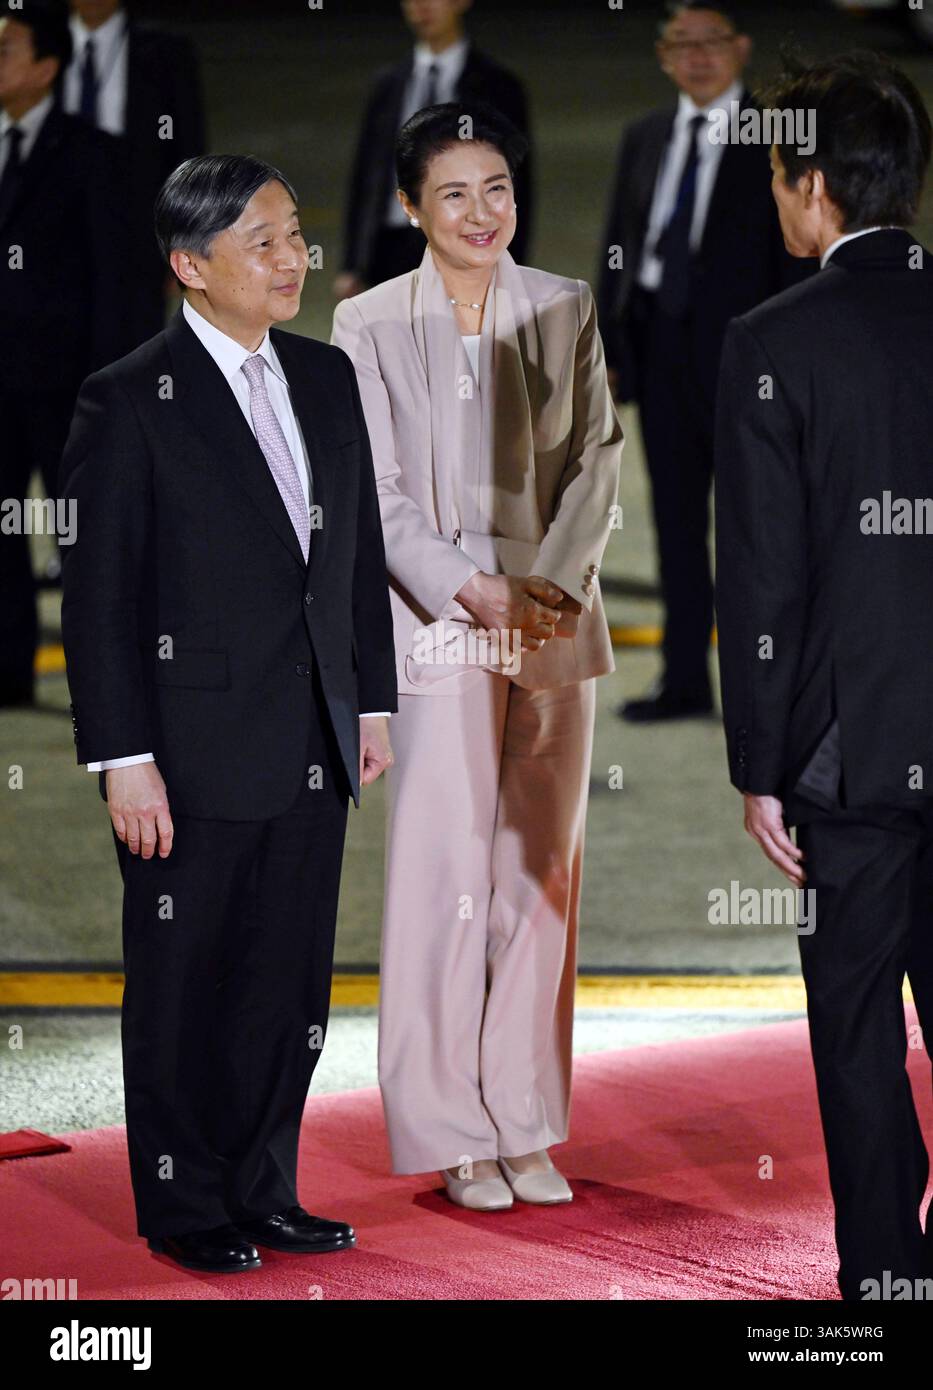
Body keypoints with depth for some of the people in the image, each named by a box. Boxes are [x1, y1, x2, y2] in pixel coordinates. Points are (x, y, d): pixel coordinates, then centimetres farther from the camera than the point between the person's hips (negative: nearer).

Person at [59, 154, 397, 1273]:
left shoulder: (327, 379, 9)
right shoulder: (128, 402, -10)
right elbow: (97, 595, -11)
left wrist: (371, 701, 11)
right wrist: (123, 759, -15)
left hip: (312, 755, 6)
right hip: (197, 755, -6)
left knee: (290, 991, 11)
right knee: (185, 992, 5)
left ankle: (262, 1191, 23)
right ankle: (185, 1210, 17)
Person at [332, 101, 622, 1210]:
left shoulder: (565, 311, 6)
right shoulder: (369, 325, -1)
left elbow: (595, 455, 3)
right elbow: (377, 493, -4)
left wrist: (553, 582, -11)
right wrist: (470, 590, -15)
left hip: (556, 622, 3)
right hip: (435, 627, -3)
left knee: (543, 872, 6)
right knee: (446, 873, -3)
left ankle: (526, 1127, 14)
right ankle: (454, 1134, 5)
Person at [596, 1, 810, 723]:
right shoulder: (645, 139, 12)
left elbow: (796, 255, -6)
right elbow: (619, 244, 14)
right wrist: (608, 345, 8)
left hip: (739, 353, -5)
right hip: (660, 350, 5)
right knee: (677, 520, 9)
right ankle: (685, 681, 16)